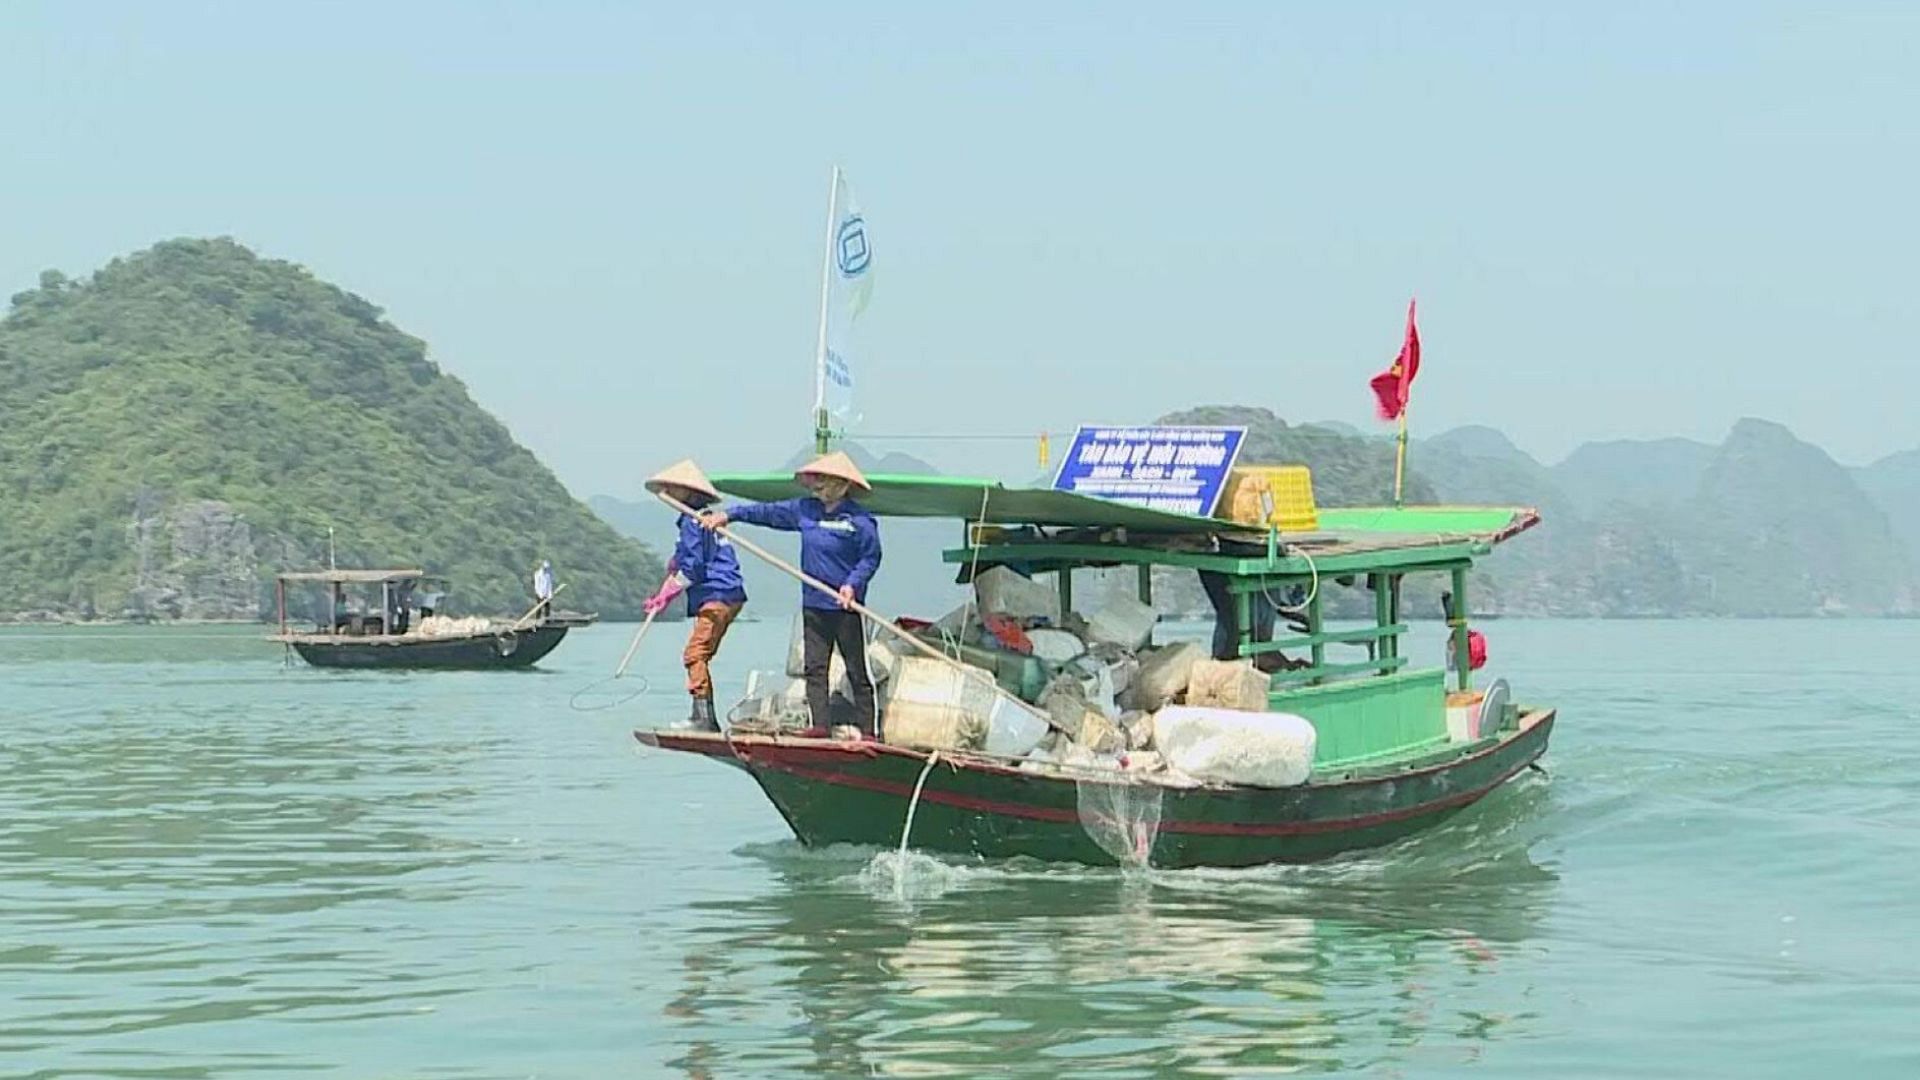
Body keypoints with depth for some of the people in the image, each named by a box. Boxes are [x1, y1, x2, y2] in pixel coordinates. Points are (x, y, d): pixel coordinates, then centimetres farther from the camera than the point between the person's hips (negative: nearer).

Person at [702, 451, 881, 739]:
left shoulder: (859, 519, -10)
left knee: (857, 671, -1)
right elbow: (767, 512, 13)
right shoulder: (804, 509, 7)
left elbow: (871, 558, -6)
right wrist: (729, 514, 10)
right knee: (814, 667, 4)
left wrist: (853, 584, -19)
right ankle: (819, 725, 7)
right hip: (813, 604, 6)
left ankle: (868, 730, 2)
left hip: (845, 606, -6)